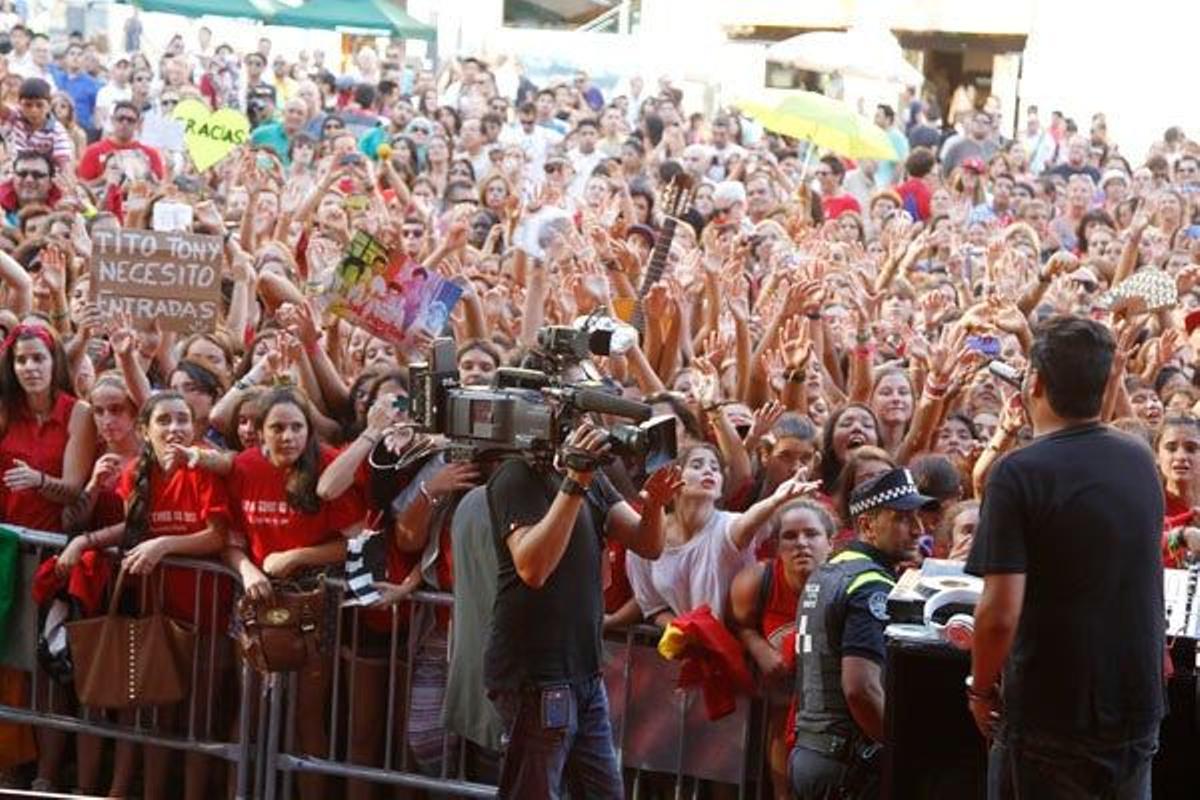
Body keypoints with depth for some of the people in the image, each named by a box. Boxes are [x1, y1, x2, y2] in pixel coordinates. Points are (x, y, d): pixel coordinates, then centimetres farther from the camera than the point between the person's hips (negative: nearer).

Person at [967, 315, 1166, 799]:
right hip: (1139, 713, 5)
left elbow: (1001, 612, -20)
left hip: (1050, 716, -5)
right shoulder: (1141, 462, 3)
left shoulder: (1019, 473, -16)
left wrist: (981, 689, -6)